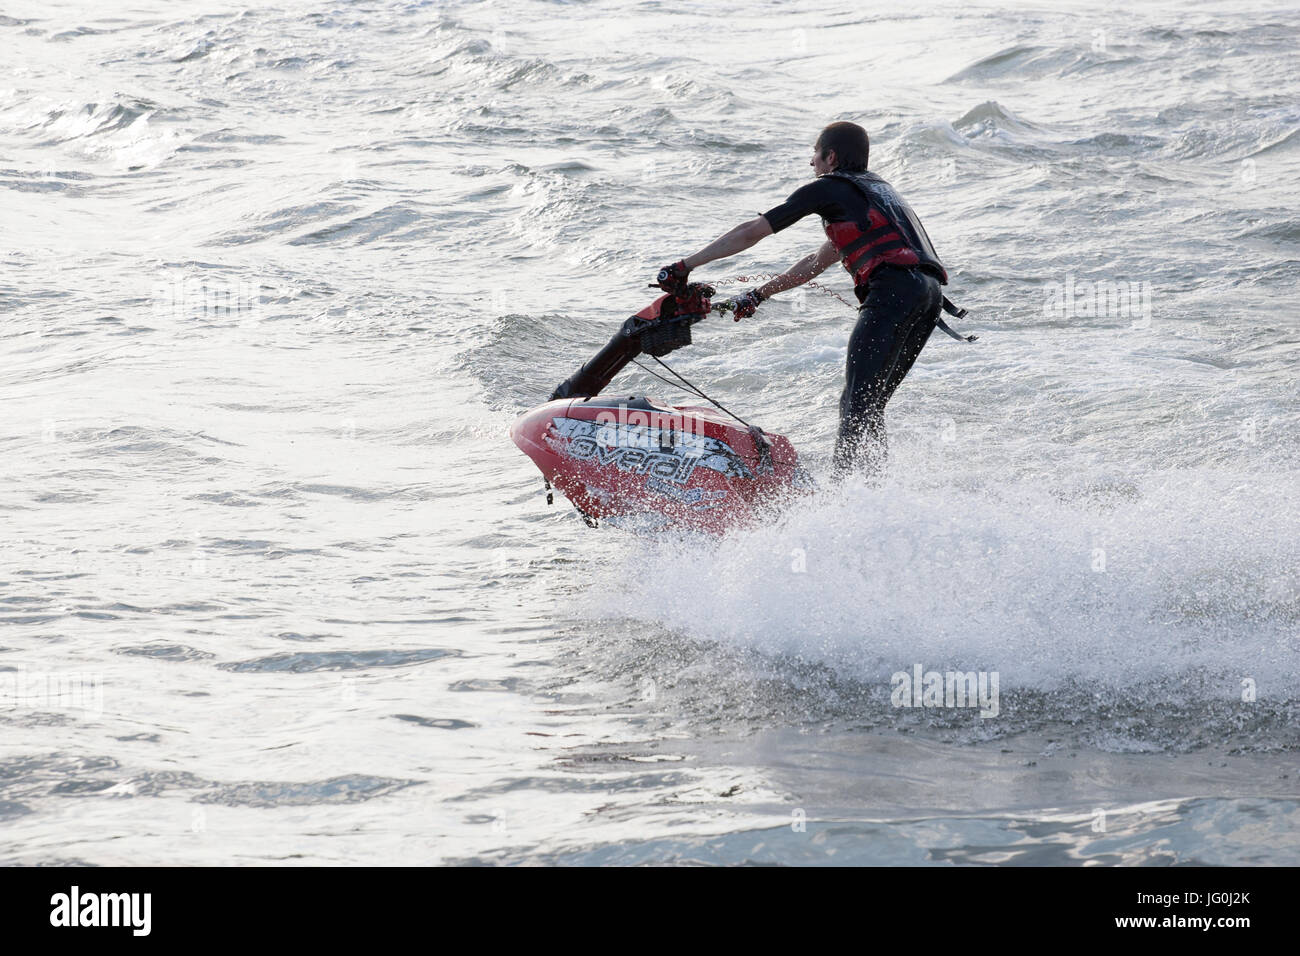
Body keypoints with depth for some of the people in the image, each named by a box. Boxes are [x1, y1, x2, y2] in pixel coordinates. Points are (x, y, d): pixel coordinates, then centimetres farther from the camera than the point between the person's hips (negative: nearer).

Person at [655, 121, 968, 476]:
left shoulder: (828, 188, 9)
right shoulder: (876, 188, 34)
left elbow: (750, 232, 10)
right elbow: (818, 262, 40)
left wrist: (685, 266, 15)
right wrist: (759, 294, 42)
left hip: (894, 287, -8)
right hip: (930, 292, 8)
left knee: (856, 405, -13)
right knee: (870, 408, 11)